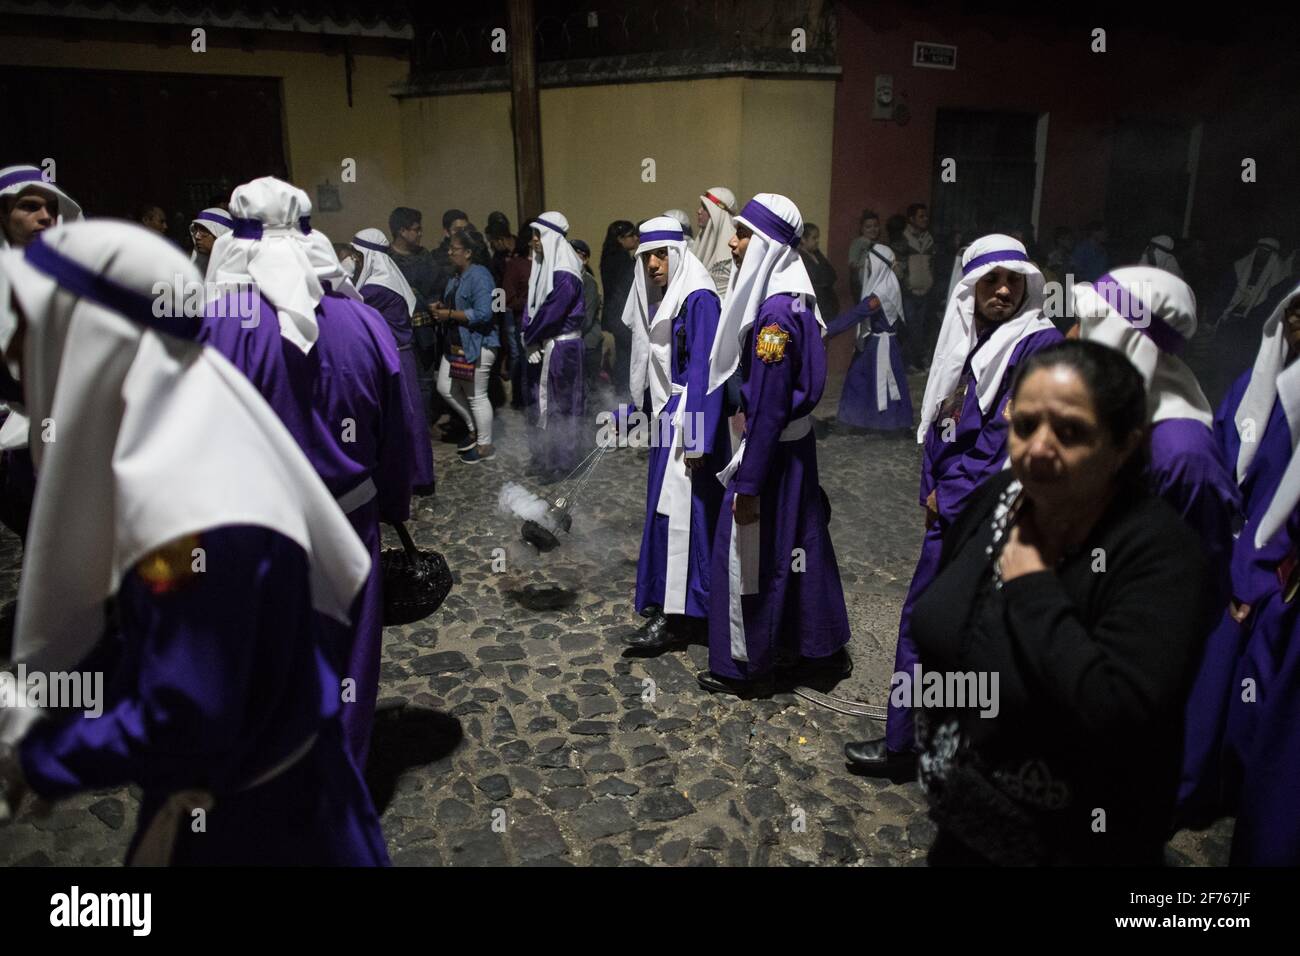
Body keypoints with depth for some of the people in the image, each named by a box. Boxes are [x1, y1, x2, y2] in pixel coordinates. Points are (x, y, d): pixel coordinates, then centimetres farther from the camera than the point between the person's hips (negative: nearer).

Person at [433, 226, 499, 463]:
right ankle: (474, 428, 31)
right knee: (445, 388, 14)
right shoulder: (458, 275, 11)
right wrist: (442, 308, 3)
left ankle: (485, 446, 15)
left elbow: (483, 314, -27)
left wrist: (449, 315, -20)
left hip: (478, 345, -10)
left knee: (476, 396, 0)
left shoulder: (479, 276, -18)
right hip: (457, 343, 10)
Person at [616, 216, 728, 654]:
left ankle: (677, 615, 0)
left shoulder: (699, 299, -15)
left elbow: (704, 370, -19)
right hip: (666, 418, 8)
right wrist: (647, 412, 14)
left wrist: (696, 439, -22)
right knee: (666, 506, 12)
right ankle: (665, 597, 24)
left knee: (679, 511, -7)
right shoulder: (658, 299, 10)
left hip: (690, 418, -8)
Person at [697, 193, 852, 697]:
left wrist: (748, 485, -19)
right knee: (796, 547, 19)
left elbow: (769, 406, -23)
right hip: (793, 444, 9)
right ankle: (821, 650, 34)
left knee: (749, 555, 4)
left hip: (773, 449, -9)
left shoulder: (776, 311, -23)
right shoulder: (790, 299, 7)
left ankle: (744, 666, 21)